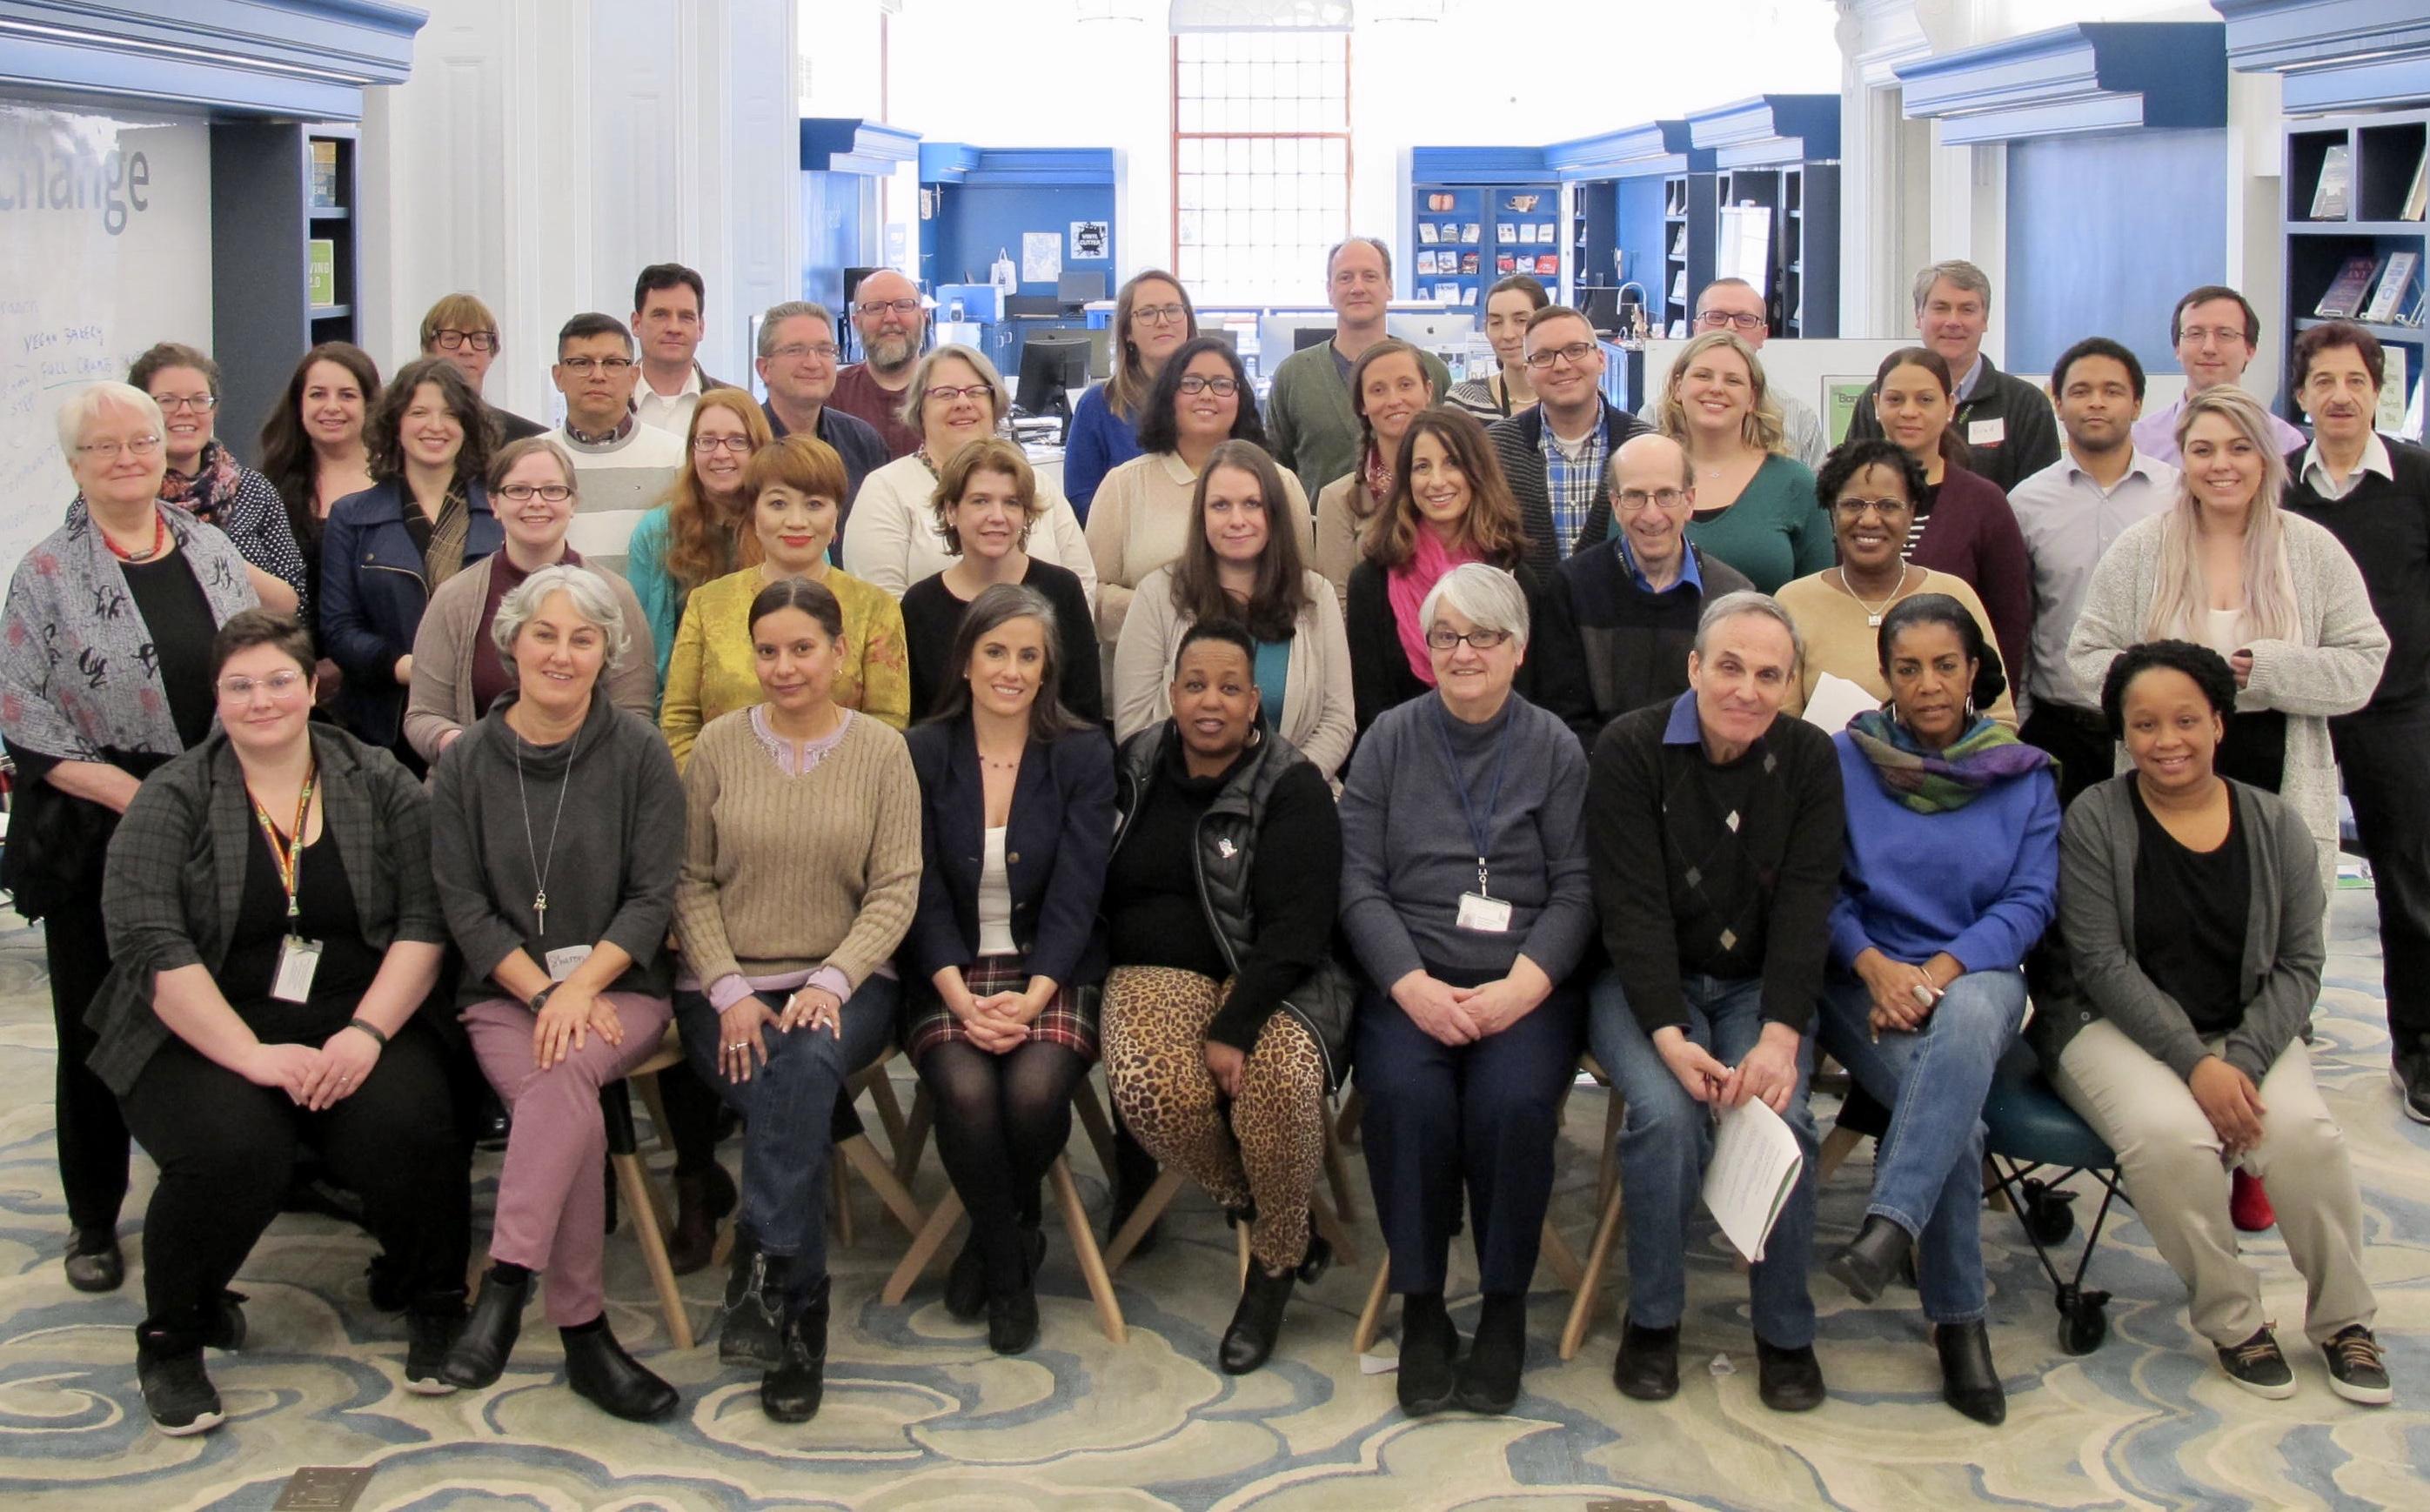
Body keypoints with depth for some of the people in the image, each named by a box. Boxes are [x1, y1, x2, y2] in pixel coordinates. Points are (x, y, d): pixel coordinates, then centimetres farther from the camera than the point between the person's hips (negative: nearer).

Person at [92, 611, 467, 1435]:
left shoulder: (380, 785, 7)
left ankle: (437, 1305, -1)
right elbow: (150, 947, -9)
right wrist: (252, 1055, -20)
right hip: (207, 1034, -1)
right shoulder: (171, 801, 2)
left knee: (407, 1125, -28)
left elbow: (424, 921, 0)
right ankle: (173, 1337, -4)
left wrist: (368, 1033, -15)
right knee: (234, 1147, -30)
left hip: (357, 1021, 1)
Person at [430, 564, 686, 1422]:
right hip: (505, 991, 1)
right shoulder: (466, 762, 6)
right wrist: (543, 991, -11)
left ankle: (506, 1283, -35)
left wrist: (582, 985, -16)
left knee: (567, 1071, -35)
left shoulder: (639, 753, 2)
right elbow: (463, 904, 3)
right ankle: (583, 1333, -26)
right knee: (570, 1101, -30)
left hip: (619, 988, -1)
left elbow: (652, 896, -1)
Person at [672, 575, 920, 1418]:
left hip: (843, 982, 0)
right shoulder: (718, 746, 7)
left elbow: (896, 890, -1)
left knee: (808, 1062, -35)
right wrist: (729, 991, -9)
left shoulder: (881, 750, 5)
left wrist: (831, 981, -16)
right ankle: (801, 1317, -25)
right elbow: (691, 884, 5)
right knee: (786, 1093, -29)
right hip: (728, 985, 1)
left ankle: (764, 1277, -31)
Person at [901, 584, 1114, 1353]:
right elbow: (923, 893, -2)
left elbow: (1076, 892, -5)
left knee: (1035, 1086, -31)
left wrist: (1032, 997, -19)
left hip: (1052, 972, 0)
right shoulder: (924, 755, 3)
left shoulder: (1082, 755, 2)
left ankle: (995, 1238, 3)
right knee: (966, 1089, -30)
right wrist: (962, 997, -17)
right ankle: (1010, 1262, -3)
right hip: (949, 975, 0)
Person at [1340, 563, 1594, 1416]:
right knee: (1405, 1092, -30)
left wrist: (1519, 987, -14)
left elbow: (1577, 890, 2)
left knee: (1513, 1100, -30)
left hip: (1525, 985, 0)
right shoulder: (1390, 740, 11)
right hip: (1408, 980, 1)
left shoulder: (1554, 748, 9)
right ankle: (1420, 1309, -14)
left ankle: (1505, 1309, -10)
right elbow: (1358, 883, 4)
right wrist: (1413, 986, -11)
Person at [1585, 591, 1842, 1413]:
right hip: (1645, 981, -2)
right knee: (1665, 1110, -29)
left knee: (1778, 1113, -26)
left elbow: (1806, 906, -8)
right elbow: (1633, 907, -14)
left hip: (1758, 985, 2)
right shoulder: (1630, 750, -8)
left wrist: (1780, 1035, -23)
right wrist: (1670, 1036, -26)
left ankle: (1785, 1331, -5)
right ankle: (1651, 1318, -7)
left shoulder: (1810, 760, 0)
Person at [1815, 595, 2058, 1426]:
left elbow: (2031, 901, 2)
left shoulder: (2024, 773, 11)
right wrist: (1874, 964, -15)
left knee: (1967, 1019, -39)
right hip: (1865, 978, 0)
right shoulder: (1845, 761, 9)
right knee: (1956, 1113, -30)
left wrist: (1941, 970, -14)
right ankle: (1958, 1321, -22)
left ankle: (1889, 1228, -47)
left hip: (1976, 975, 1)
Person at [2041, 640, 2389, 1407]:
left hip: (2249, 1033, 2)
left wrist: (2244, 1061, -16)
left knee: (2301, 1131, -28)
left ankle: (2343, 1320, -2)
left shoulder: (2277, 826, 4)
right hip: (2118, 1027, -2)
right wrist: (2196, 1066, -20)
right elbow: (2102, 962, -11)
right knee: (2168, 1135, -33)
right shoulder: (2095, 821, -4)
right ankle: (2232, 1319, -10)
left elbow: (2299, 963, 1)